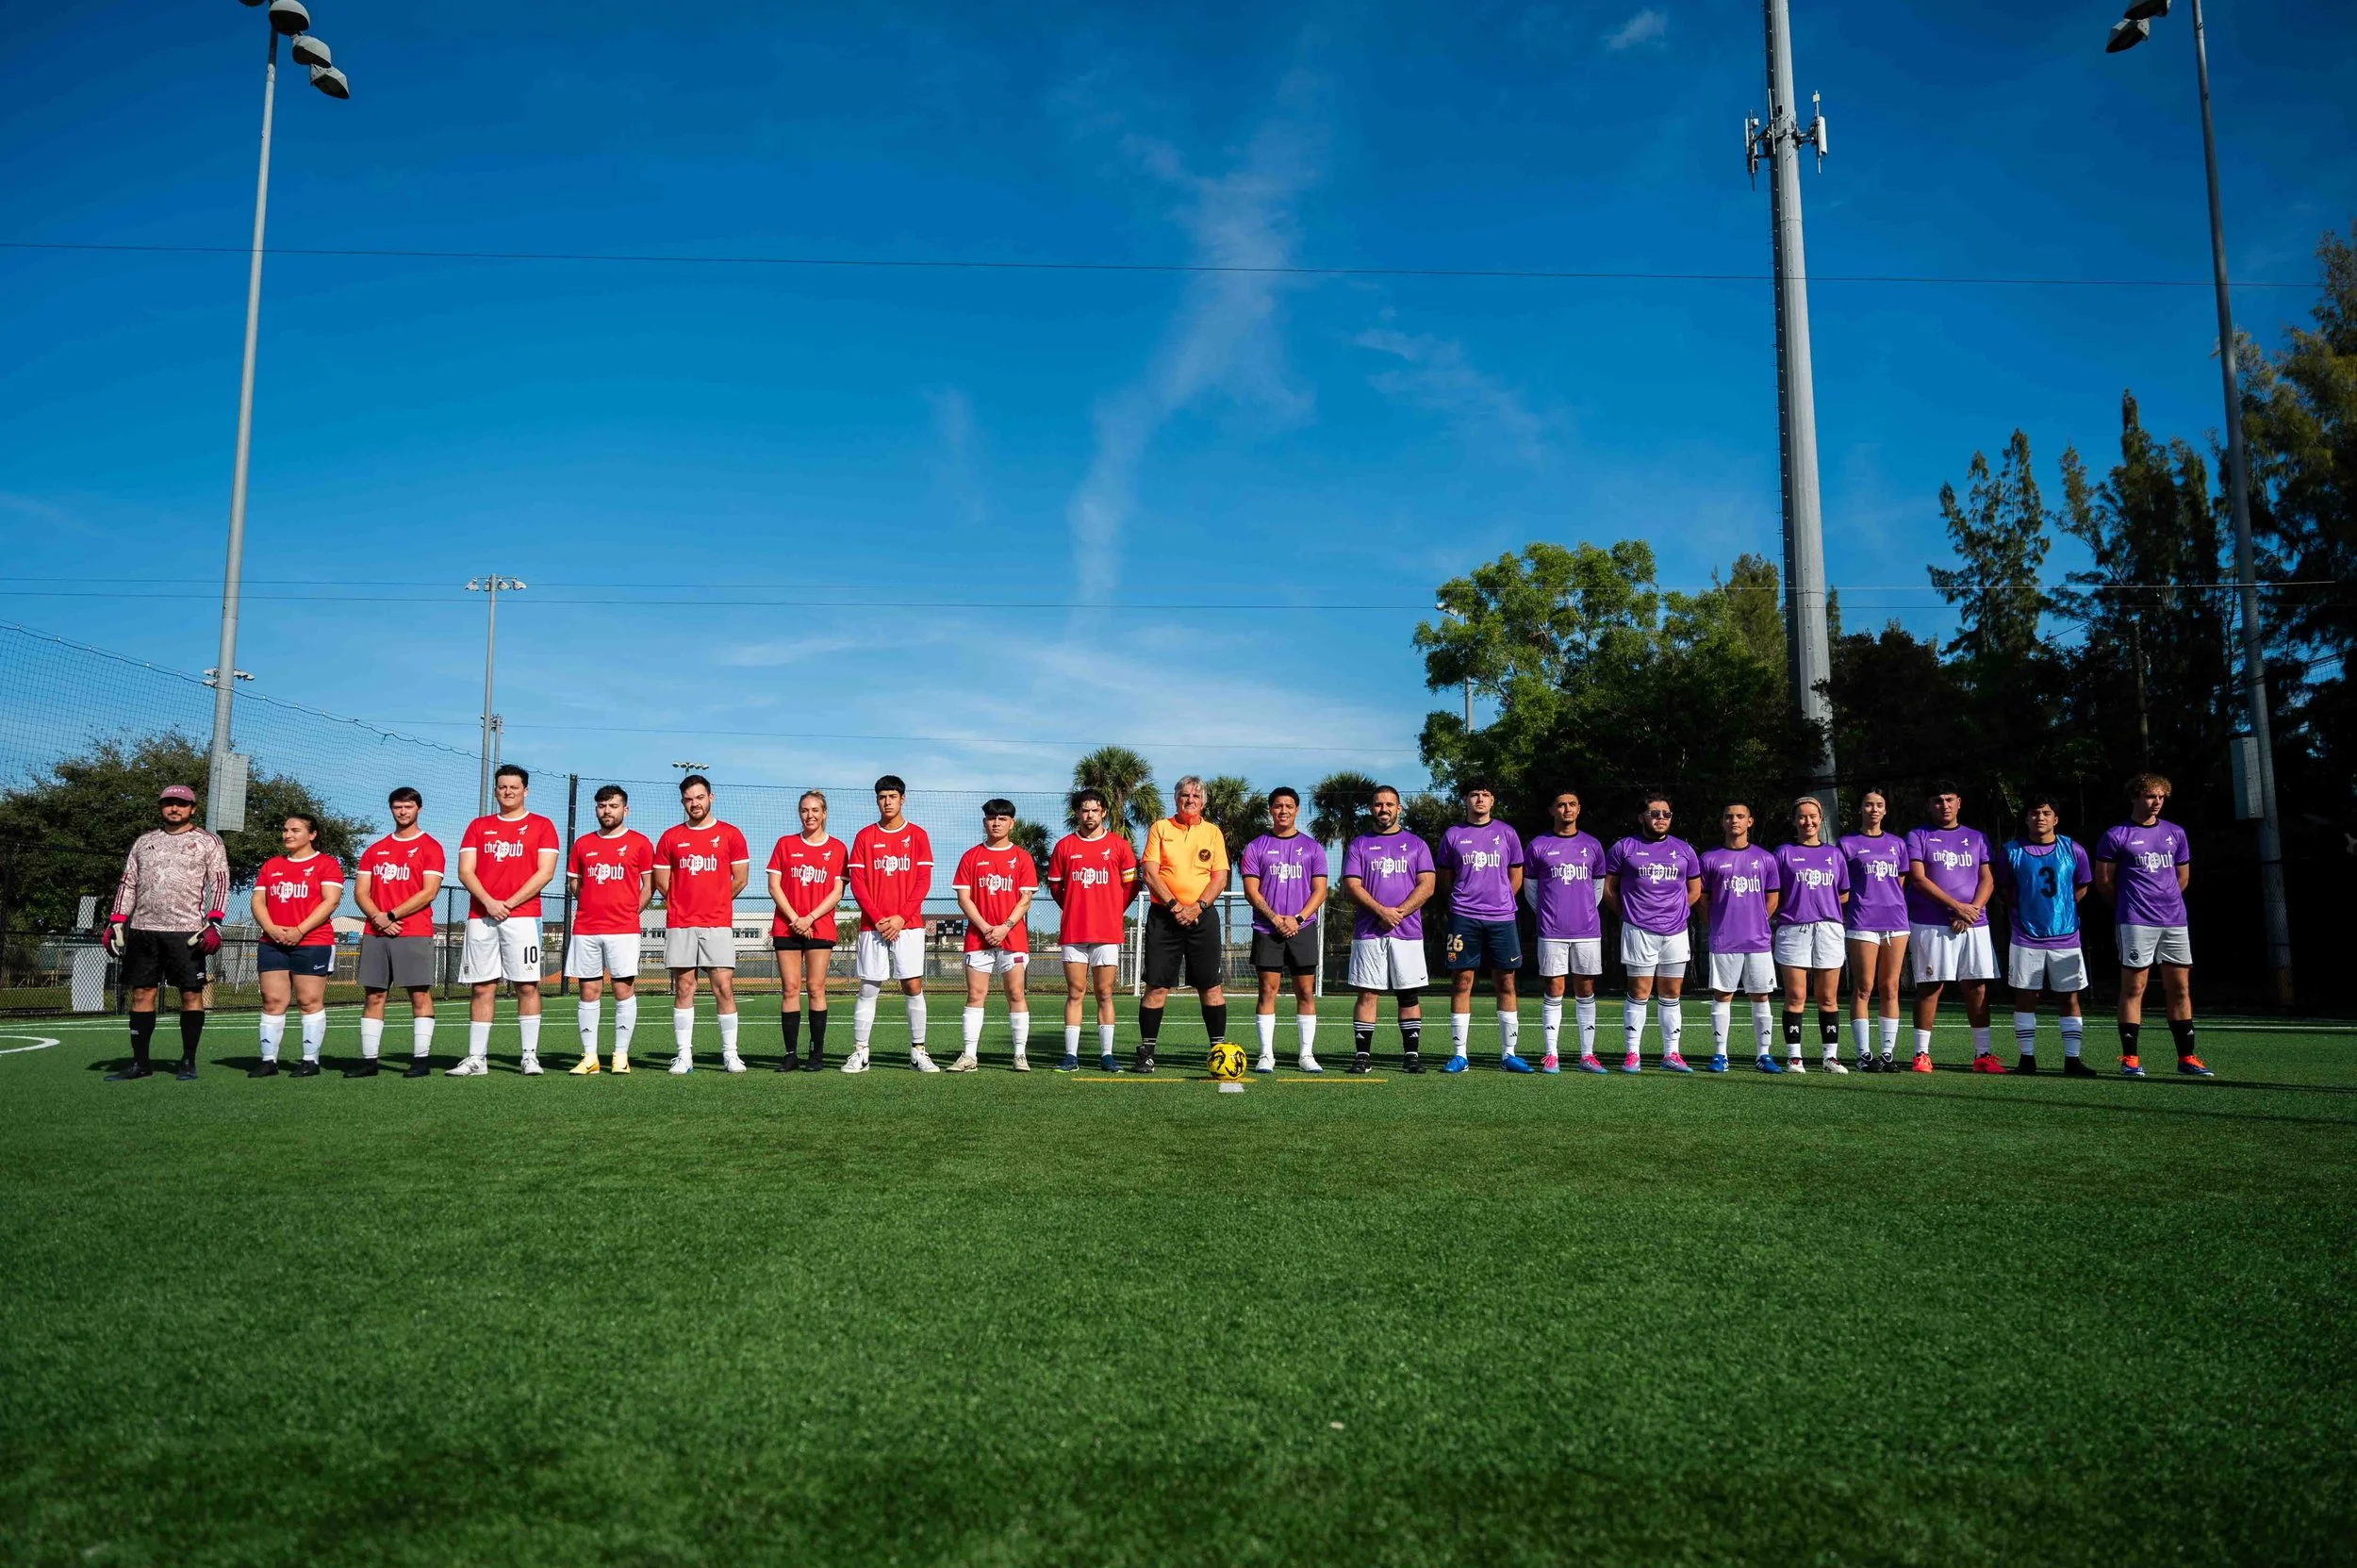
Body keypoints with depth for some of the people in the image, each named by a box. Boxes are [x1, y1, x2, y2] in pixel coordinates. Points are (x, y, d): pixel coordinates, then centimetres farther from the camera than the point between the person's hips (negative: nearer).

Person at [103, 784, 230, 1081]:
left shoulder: (208, 842, 5)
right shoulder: (143, 841, 17)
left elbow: (220, 883, -2)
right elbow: (128, 883, 18)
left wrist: (213, 923, -12)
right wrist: (116, 922, 8)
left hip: (187, 931, -4)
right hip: (143, 929, 4)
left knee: (191, 994, -3)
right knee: (141, 993, 4)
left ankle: (188, 1062, 5)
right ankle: (139, 1063, 11)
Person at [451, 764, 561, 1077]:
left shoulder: (541, 826, 6)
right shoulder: (478, 826, 15)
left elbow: (545, 872, -3)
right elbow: (465, 871, 7)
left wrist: (509, 903, -10)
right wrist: (489, 902, -9)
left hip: (522, 916, -3)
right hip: (480, 917, 3)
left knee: (527, 985, -4)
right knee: (482, 987, 3)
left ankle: (530, 1055, -1)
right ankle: (476, 1058, 7)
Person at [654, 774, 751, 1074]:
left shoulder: (730, 835, 5)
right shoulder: (670, 837, 10)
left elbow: (740, 880, 7)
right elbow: (661, 882, 12)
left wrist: (714, 903, 9)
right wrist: (684, 905, 10)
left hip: (718, 925, -1)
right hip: (679, 925, 2)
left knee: (724, 988, -5)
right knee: (683, 989, 2)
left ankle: (730, 1054, 1)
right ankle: (684, 1055, 6)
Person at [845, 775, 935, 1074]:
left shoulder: (917, 835, 6)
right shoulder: (865, 836, 7)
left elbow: (924, 881, 0)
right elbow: (857, 882, 2)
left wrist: (901, 917, -10)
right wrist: (877, 918, -9)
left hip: (908, 925, 0)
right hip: (872, 926, 1)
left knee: (913, 987, -3)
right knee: (868, 990, 1)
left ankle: (918, 1051, 3)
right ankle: (859, 1052, 5)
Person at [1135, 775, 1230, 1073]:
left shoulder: (1213, 833, 9)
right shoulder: (1160, 828, 6)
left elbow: (1220, 879, 3)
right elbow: (1149, 873, -2)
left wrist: (1197, 907, -12)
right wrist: (1174, 906, -12)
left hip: (1202, 917, 1)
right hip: (1163, 916, -1)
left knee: (1210, 987, 1)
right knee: (1157, 986, -2)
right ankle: (1146, 1052, 5)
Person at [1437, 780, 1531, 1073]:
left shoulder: (1507, 834, 9)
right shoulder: (1452, 834, 8)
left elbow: (1515, 878, 15)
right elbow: (1444, 881, 13)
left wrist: (1498, 903, 9)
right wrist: (1463, 903, 7)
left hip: (1501, 919, 1)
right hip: (1463, 919, -1)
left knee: (1505, 984, 2)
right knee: (1461, 983, -1)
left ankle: (1509, 1054, 9)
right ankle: (1459, 1055, 3)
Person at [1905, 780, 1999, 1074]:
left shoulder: (1976, 838, 17)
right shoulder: (1918, 837, 5)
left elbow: (1987, 880, 10)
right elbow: (1918, 879, -6)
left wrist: (1973, 910, -8)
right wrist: (1957, 906, -12)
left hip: (1973, 925, 4)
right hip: (1930, 925, -3)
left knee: (1978, 987, 1)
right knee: (1930, 987, -4)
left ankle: (1982, 1054, 7)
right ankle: (1922, 1053, 1)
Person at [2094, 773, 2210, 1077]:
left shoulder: (2176, 833, 13)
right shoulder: (2116, 836, -2)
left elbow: (2183, 876, 21)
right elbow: (2104, 880, 2)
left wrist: (2166, 901, 16)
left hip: (2174, 920, 5)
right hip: (2136, 923, -5)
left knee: (2180, 988, 5)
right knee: (2133, 987, -3)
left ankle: (2186, 1057, 11)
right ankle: (2130, 1058, 1)